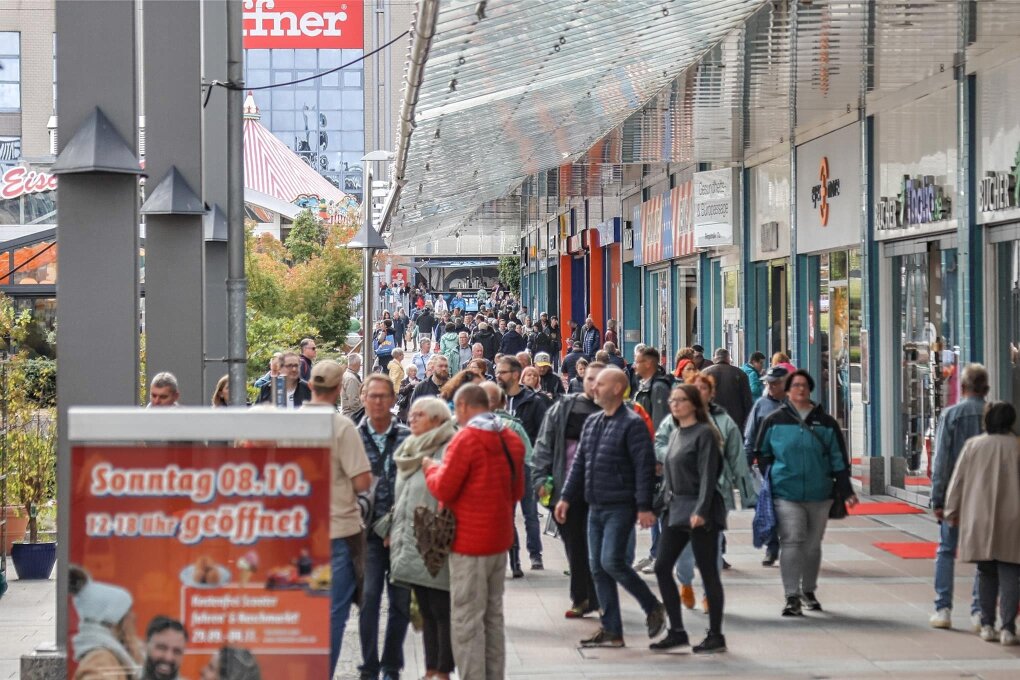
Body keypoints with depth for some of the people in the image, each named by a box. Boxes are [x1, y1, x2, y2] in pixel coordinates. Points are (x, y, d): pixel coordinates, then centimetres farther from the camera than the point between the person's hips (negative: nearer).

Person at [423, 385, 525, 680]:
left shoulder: (465, 439, -15)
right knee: (494, 615, 15)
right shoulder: (511, 440, 7)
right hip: (500, 539, 8)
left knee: (467, 620, -3)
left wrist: (431, 468, 4)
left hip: (470, 542, -7)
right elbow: (518, 490, 15)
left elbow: (444, 490, -13)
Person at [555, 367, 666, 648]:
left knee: (612, 562, -16)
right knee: (598, 568, 6)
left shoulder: (632, 424, -10)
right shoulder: (591, 423, 14)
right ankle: (611, 630, 11)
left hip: (621, 507, -8)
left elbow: (644, 467, -14)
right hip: (596, 507, 8)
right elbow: (579, 463, 19)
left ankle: (653, 607, 4)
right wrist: (567, 497, 13)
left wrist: (644, 506, -19)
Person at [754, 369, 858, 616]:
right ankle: (792, 597, -10)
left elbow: (839, 460, 7)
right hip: (786, 494, -2)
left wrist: (846, 492, 1)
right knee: (792, 542, -12)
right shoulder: (775, 421, 2)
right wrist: (771, 479, 4)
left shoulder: (826, 423, 6)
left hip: (819, 495, 2)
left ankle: (809, 591, 29)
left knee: (813, 545, 12)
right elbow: (762, 453, 13)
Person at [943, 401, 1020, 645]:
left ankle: (987, 625, 15)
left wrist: (951, 512, 13)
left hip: (979, 522, 2)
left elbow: (957, 481, 3)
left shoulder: (973, 445, -2)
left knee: (986, 573, 14)